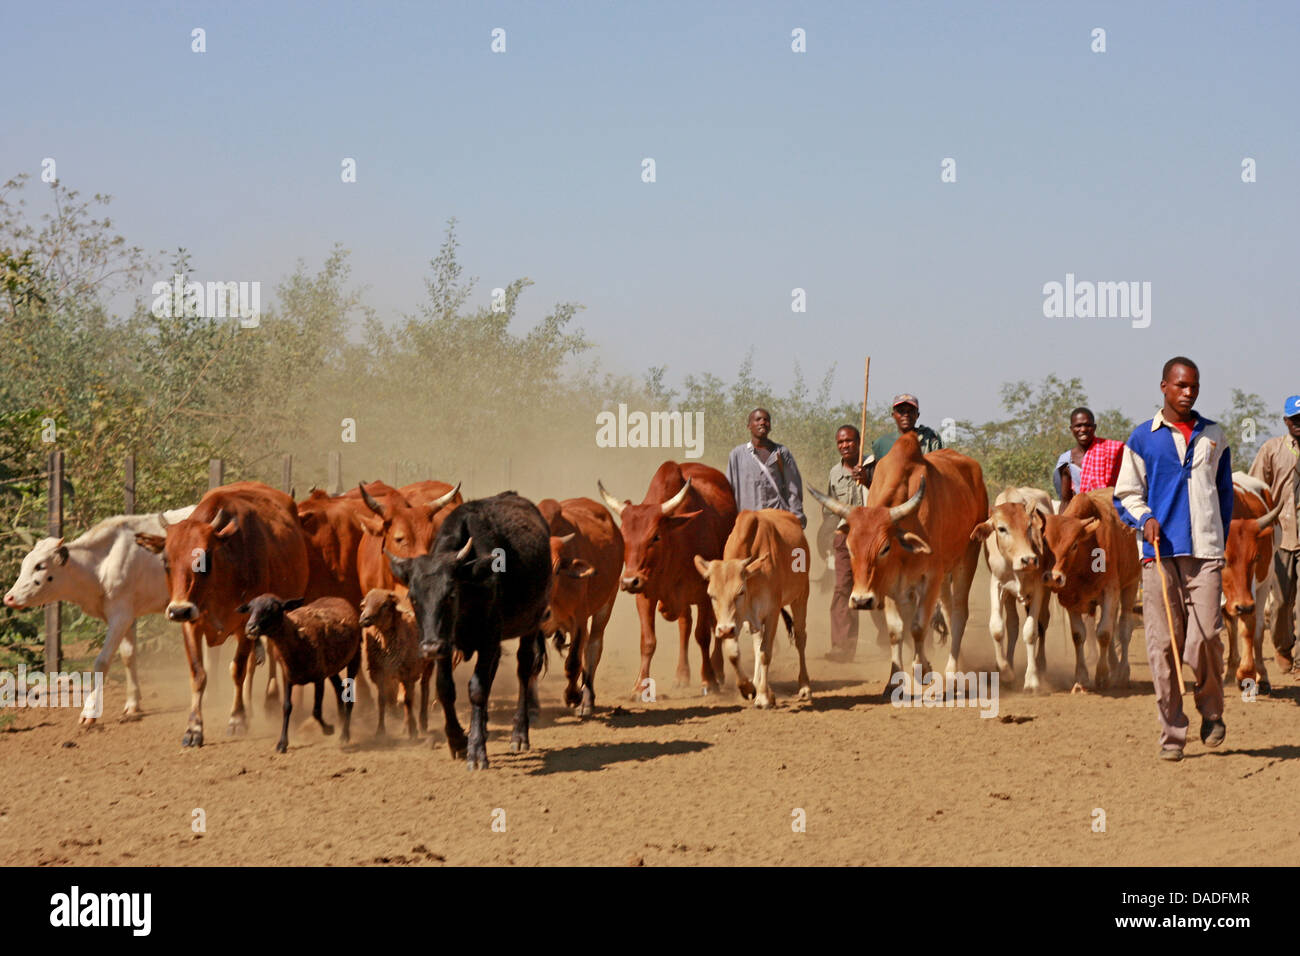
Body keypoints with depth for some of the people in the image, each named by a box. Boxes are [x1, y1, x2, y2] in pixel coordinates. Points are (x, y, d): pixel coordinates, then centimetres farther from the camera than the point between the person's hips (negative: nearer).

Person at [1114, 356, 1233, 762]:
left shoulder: (1214, 436, 13)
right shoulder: (1143, 437, 8)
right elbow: (1126, 494, 9)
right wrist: (1145, 520, -9)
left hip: (1205, 551, 1)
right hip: (1159, 550, -1)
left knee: (1205, 635, -9)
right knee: (1163, 643, -3)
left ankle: (1211, 712, 16)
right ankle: (1172, 732, 4)